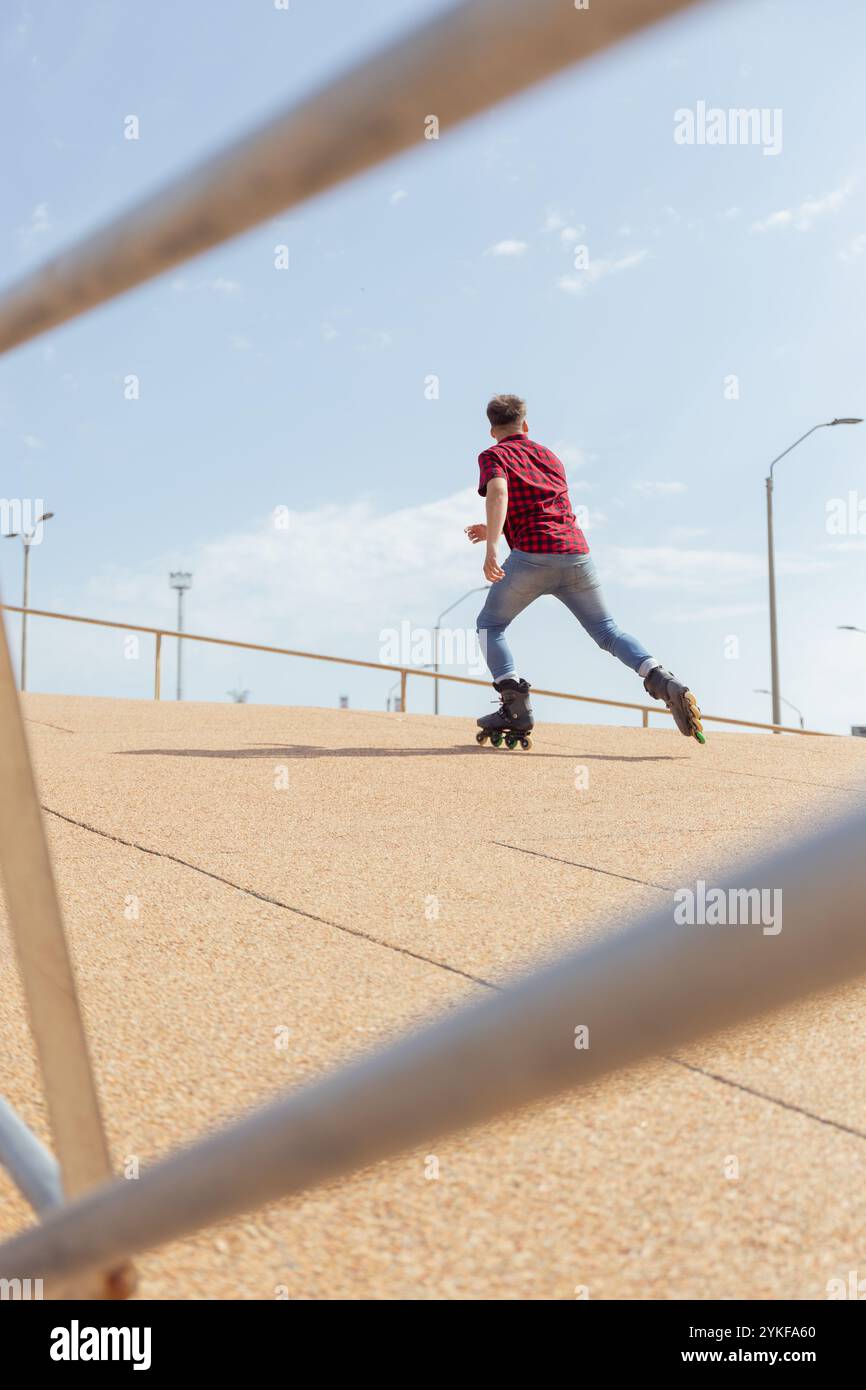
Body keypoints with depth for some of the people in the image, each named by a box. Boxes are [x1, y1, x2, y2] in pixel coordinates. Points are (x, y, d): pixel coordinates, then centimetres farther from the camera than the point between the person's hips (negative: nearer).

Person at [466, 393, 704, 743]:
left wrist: (492, 547, -25)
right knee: (608, 632, 13)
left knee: (490, 626, 14)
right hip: (577, 553, 5)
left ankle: (515, 707, -3)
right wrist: (493, 531, 42)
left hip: (533, 555, -5)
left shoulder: (493, 456, 11)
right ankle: (665, 684, -11)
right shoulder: (549, 457, 30)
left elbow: (498, 493, -12)